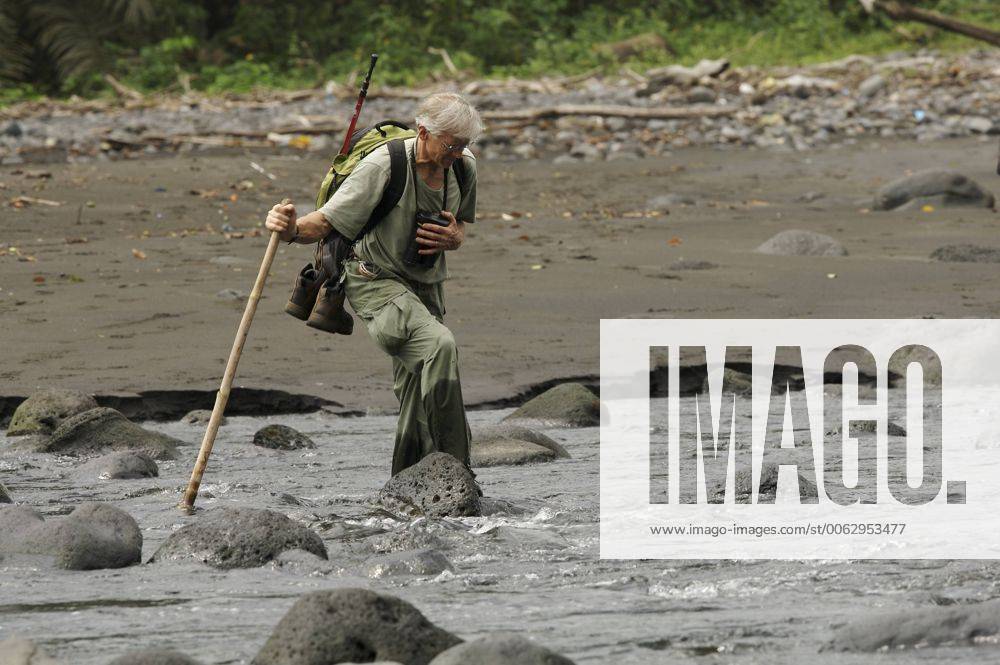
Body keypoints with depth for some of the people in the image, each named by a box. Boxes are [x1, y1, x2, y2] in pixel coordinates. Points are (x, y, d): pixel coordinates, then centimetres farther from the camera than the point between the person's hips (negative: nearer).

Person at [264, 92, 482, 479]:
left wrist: (452, 239, -11)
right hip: (376, 282, -7)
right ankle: (450, 469, -28)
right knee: (438, 345, -30)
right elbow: (325, 222, -21)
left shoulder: (463, 167, -2)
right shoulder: (383, 166, -23)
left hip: (425, 287, 7)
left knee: (417, 398, 8)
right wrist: (292, 230, -43)